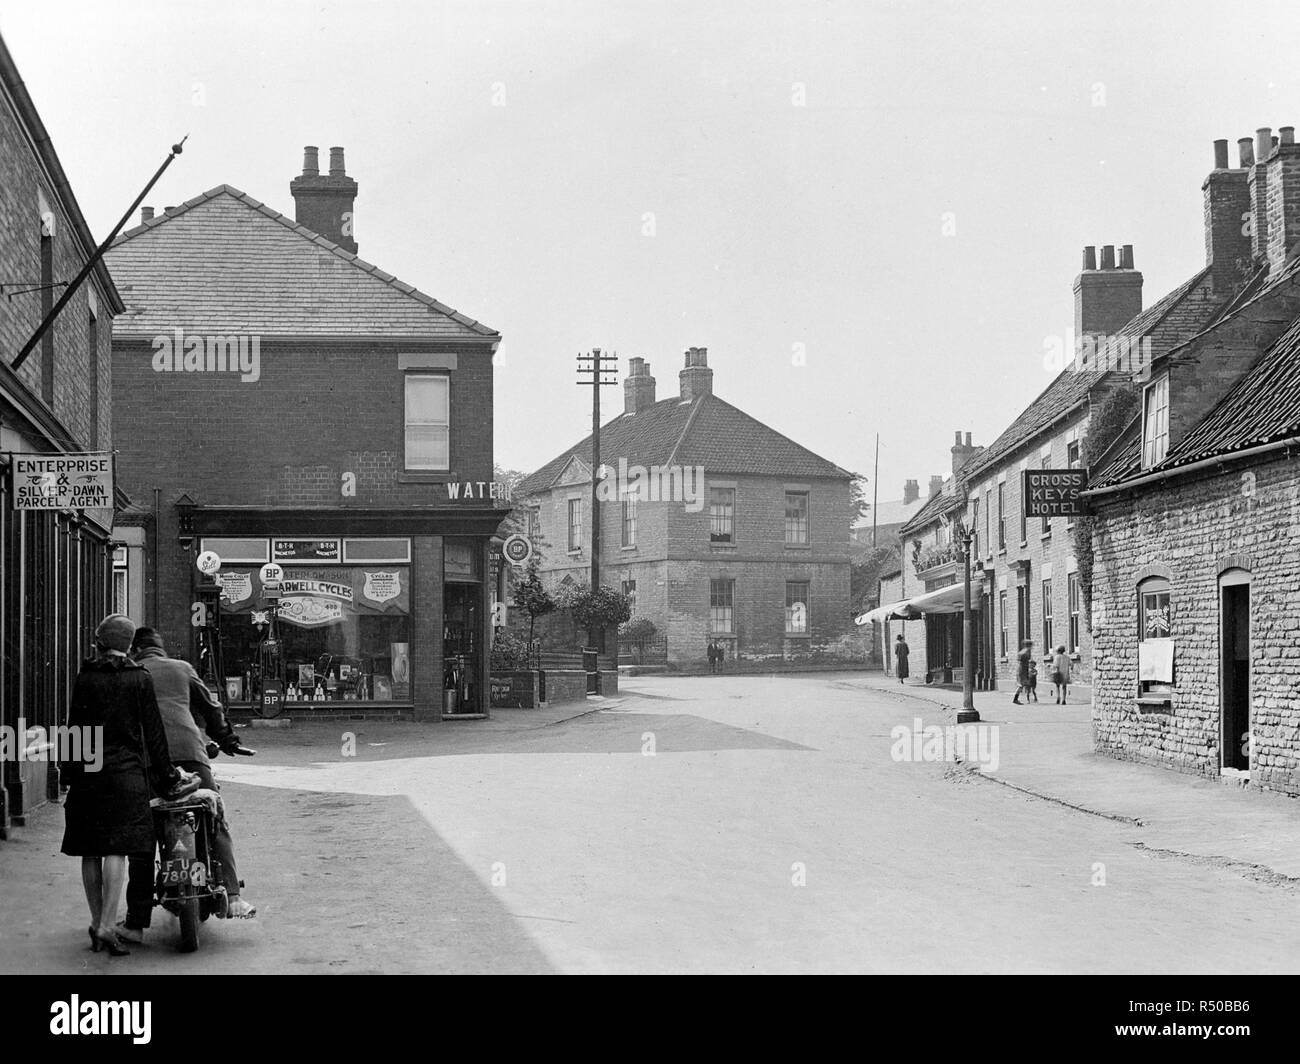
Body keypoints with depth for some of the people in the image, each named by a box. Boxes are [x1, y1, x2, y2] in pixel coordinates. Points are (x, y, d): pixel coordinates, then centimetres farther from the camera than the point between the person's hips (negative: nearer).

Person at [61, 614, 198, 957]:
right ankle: (106, 926, -14)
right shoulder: (140, 679, 0)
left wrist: (71, 772, 9)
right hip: (126, 771, -2)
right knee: (117, 850, -5)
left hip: (87, 771, 2)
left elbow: (75, 726, 2)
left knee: (91, 852, 10)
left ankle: (97, 922, 16)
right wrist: (166, 773, 7)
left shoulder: (85, 678, 2)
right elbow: (153, 732, 0)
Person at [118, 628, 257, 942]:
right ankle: (232, 895, -9)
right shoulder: (182, 669, 19)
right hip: (190, 753, 0)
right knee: (217, 825, 9)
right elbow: (210, 707, 22)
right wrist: (228, 741, 33)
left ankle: (136, 922, 2)